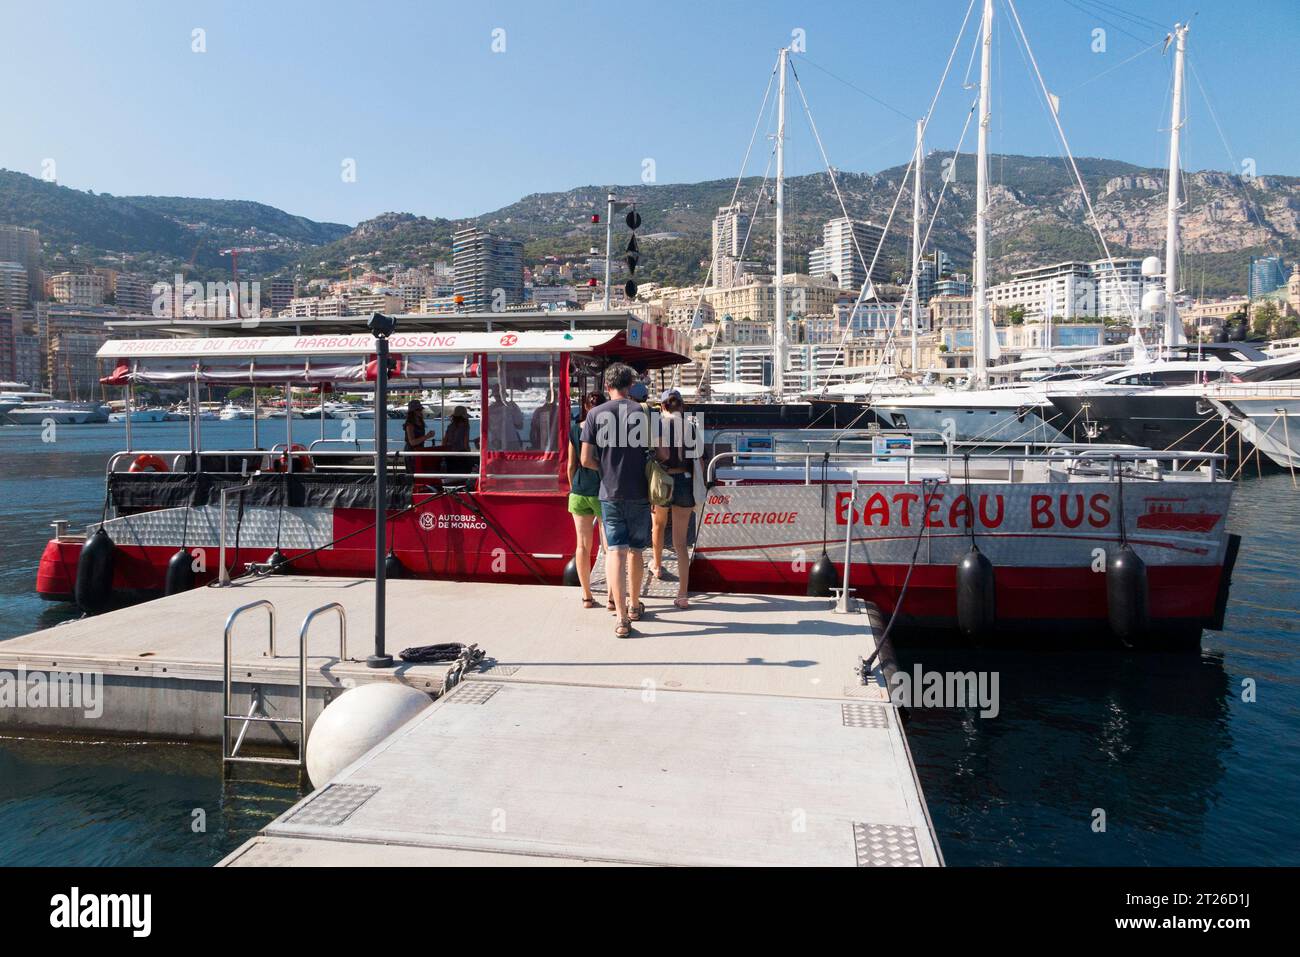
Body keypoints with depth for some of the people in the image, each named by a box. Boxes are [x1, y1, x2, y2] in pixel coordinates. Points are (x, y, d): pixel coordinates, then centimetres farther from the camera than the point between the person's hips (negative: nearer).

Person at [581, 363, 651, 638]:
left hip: (609, 494, 0)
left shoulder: (596, 414, -3)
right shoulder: (643, 413, -5)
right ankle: (634, 605, 32)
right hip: (638, 493, 0)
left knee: (615, 551, -1)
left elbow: (586, 459, -6)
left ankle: (622, 617, -10)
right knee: (636, 550, 15)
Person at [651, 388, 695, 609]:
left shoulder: (658, 424, -3)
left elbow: (662, 454, -15)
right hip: (685, 482, 1)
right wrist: (696, 493, 10)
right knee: (680, 541, 3)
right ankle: (682, 595, -3)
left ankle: (657, 566, 52)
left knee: (659, 525, 30)